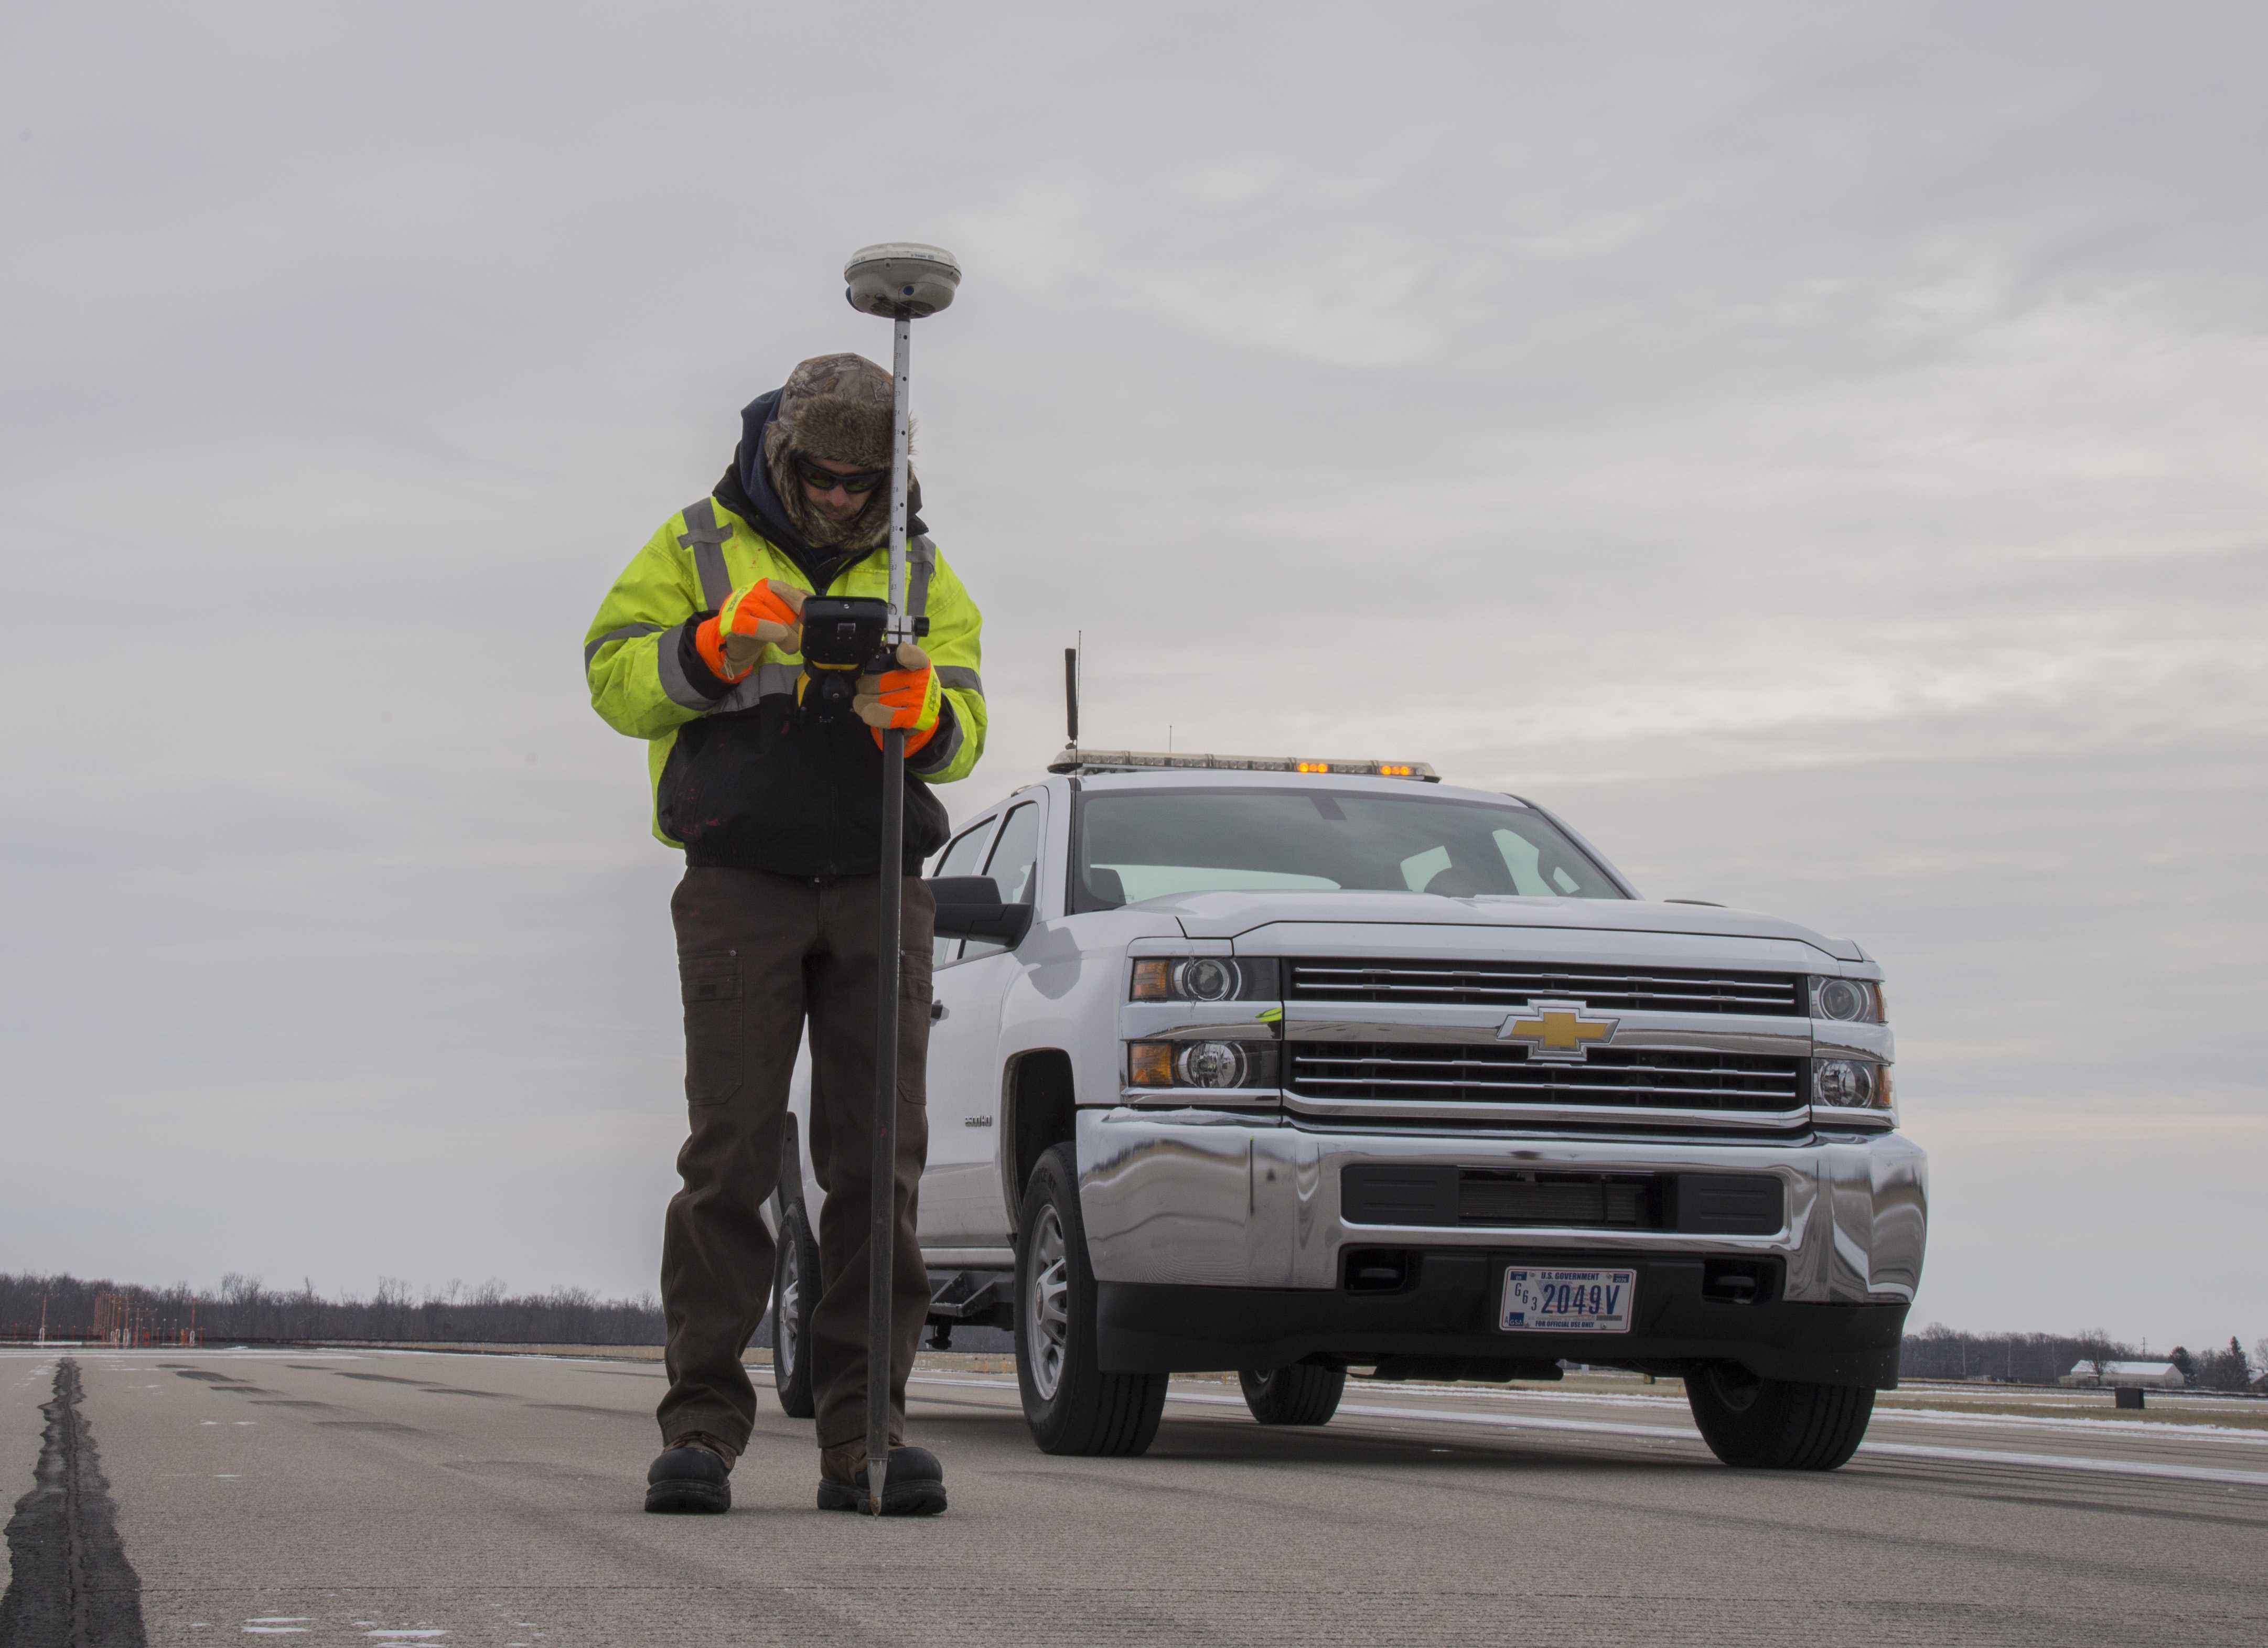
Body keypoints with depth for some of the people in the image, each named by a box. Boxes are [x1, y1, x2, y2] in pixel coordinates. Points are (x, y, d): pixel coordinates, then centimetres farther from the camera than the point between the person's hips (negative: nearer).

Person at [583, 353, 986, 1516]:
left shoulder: (921, 575, 14)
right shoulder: (699, 548, 8)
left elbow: (965, 736, 4)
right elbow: (615, 677, -1)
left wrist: (921, 715, -19)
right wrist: (718, 646, -19)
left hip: (879, 890, 2)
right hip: (741, 884, -2)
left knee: (878, 1159, -3)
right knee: (731, 1157, -8)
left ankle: (863, 1430, 0)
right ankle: (701, 1428, -6)